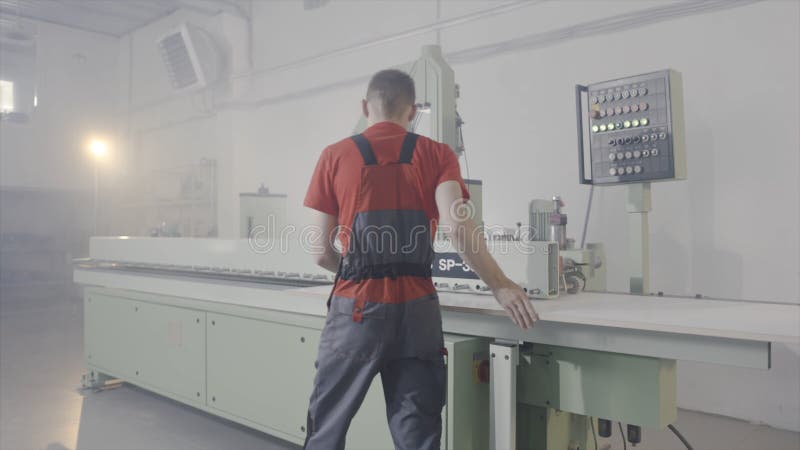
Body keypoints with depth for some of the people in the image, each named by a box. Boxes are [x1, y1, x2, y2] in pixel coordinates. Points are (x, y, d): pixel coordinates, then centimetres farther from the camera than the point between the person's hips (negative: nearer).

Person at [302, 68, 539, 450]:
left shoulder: (335, 156, 4)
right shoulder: (437, 155, 4)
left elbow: (321, 253, 4)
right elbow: (457, 228, -11)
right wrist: (500, 285, -3)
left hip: (357, 305, 0)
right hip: (417, 307, 1)